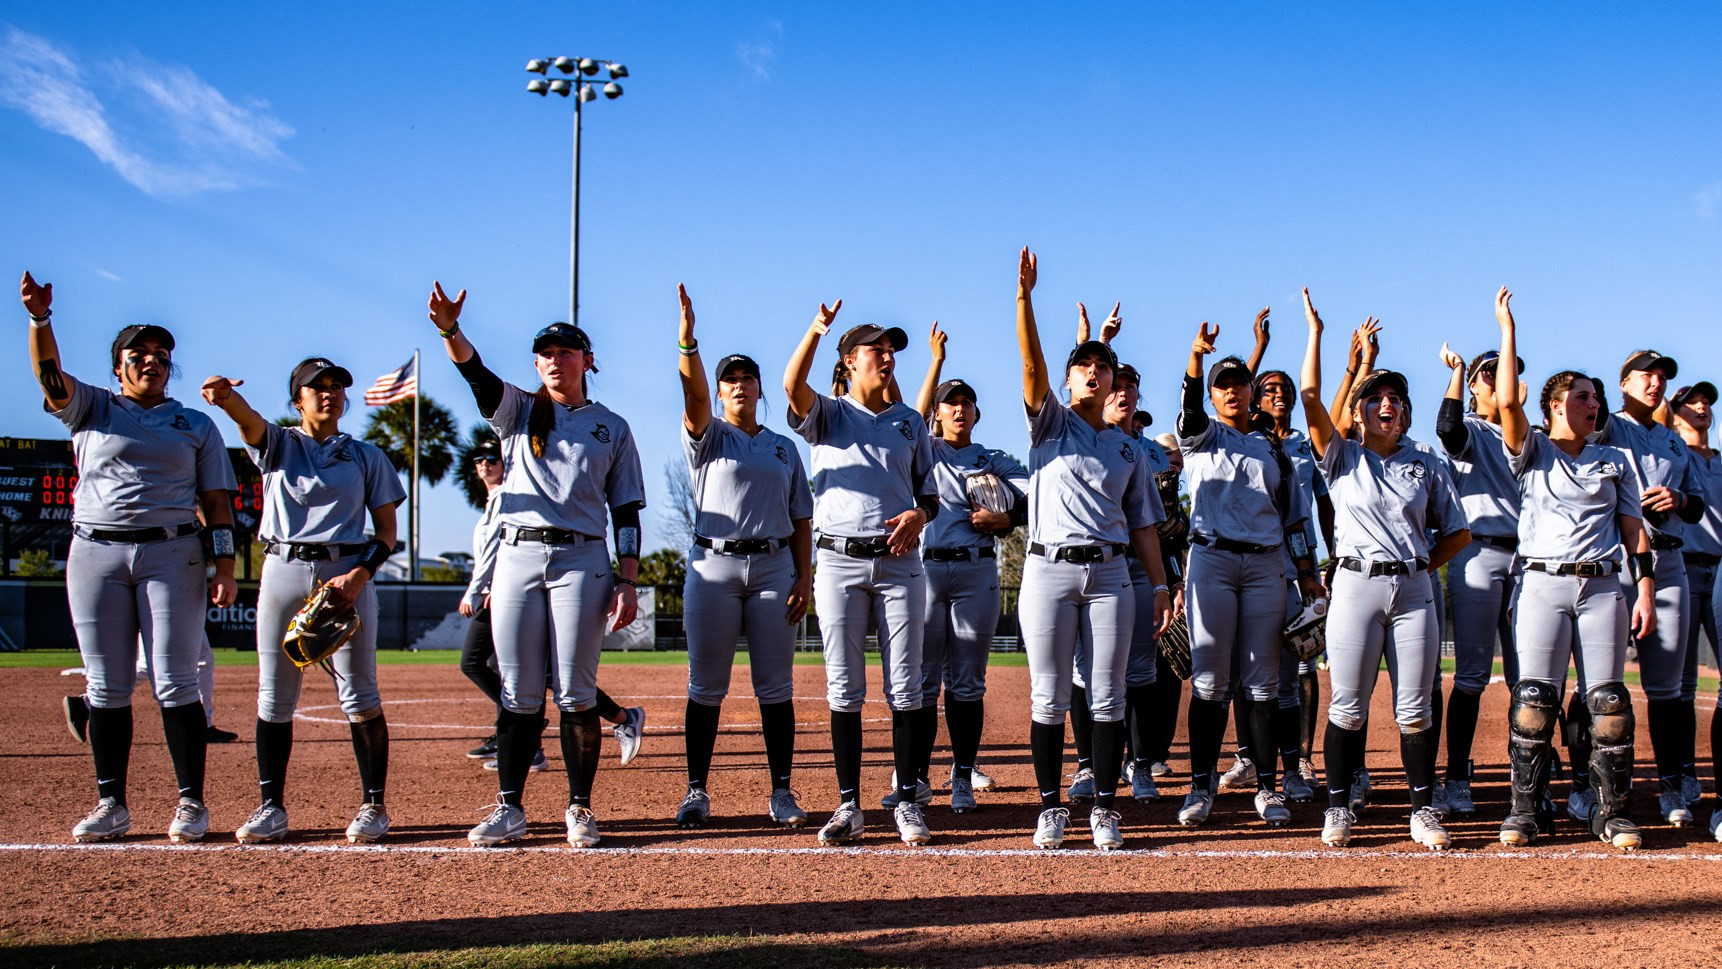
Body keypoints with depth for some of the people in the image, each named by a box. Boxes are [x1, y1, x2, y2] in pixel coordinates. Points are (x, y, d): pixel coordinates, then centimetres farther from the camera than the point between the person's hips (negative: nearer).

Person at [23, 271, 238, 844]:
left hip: (172, 553, -1)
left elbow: (215, 501, 9)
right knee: (107, 686, 3)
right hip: (96, 553, 1)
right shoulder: (91, 409, 13)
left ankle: (191, 804, 0)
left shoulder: (196, 425, 14)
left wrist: (225, 567, -2)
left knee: (175, 684, -5)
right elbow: (51, 376, -6)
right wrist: (40, 318, -25)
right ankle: (110, 806, 8)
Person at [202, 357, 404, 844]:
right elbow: (249, 419, -14)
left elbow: (386, 530, 8)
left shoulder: (366, 456, 11)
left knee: (359, 695, -3)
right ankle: (271, 807, 8)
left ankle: (373, 805, 4)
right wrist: (225, 396, -38)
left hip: (347, 574, -1)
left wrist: (359, 575, -11)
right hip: (283, 571, 1)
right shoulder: (278, 444, 10)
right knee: (274, 697, 1)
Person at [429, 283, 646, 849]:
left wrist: (627, 582, -4)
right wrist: (450, 331, -28)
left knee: (576, 692, -3)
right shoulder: (517, 413, 13)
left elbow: (626, 510, 7)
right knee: (518, 695, 2)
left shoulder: (612, 427, 12)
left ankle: (580, 808, 5)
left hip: (582, 559, -1)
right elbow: (476, 373, -7)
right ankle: (509, 810, 6)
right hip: (517, 555, 1)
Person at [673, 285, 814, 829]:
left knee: (776, 686, 1)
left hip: (774, 568, 2)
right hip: (713, 567, -2)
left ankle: (781, 793, 5)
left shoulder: (784, 448, 17)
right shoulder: (707, 437, 8)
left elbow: (801, 519, 13)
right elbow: (694, 399, -14)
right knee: (706, 686, -1)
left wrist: (804, 578, 2)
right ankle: (696, 791, 4)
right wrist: (687, 341, -30)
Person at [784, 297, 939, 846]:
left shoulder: (910, 422, 15)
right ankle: (849, 806, 5)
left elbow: (930, 494, 16)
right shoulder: (827, 414, 6)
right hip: (840, 560, -2)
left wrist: (918, 515, -8)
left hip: (900, 562, 2)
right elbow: (792, 387, -17)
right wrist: (816, 330, -32)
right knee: (843, 688, 0)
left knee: (905, 687, 0)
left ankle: (907, 802, 5)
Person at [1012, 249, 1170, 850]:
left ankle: (1104, 811, 8)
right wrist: (1024, 297, -21)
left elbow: (1143, 523, 14)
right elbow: (1031, 365, -8)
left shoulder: (1128, 450, 16)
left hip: (1110, 574, 2)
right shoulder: (1049, 423, 9)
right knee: (1049, 698, 0)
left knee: (1107, 698, 2)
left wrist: (1160, 586, 4)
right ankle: (1051, 808, 7)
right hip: (1049, 570, -2)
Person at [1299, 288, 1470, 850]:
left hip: (1414, 589, 2)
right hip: (1356, 585, -2)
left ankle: (1423, 809, 8)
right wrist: (1315, 332, -4)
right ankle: (1338, 806, 5)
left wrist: (1422, 565, 4)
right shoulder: (1342, 457, 8)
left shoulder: (1427, 466, 14)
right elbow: (1310, 397, -5)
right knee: (1348, 706, -2)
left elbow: (1458, 533, 16)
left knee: (1415, 708, 1)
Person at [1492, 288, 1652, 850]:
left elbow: (1632, 527, 14)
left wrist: (1645, 587, 3)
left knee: (1608, 700, -1)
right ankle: (1526, 809, -4)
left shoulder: (1614, 461, 19)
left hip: (1602, 587, 3)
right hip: (1543, 585, -3)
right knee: (1534, 698, -9)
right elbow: (1507, 402, -7)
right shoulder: (1531, 451, 10)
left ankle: (1611, 812, 5)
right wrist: (1508, 331, -7)